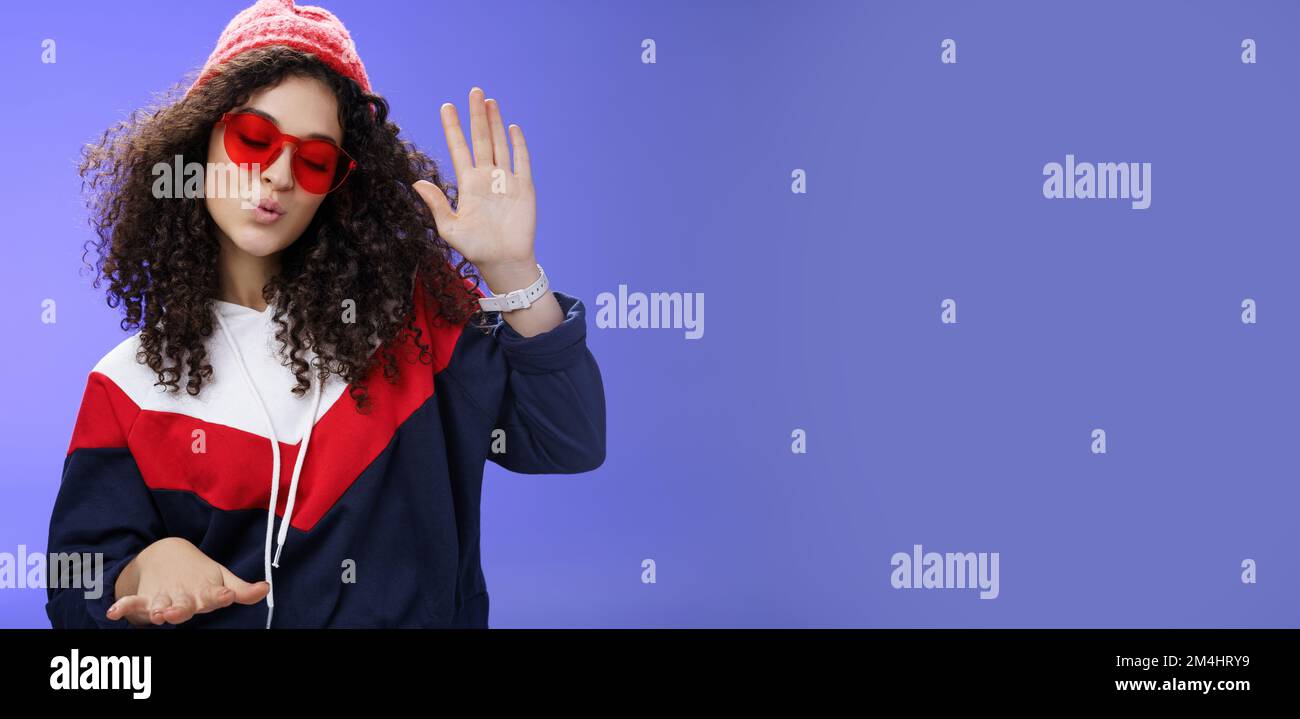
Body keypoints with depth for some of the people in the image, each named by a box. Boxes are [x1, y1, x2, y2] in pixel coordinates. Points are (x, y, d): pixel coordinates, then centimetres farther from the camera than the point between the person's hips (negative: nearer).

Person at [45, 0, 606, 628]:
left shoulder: (404, 310, 2)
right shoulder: (129, 385, 4)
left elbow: (568, 443, -5)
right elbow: (77, 594, 2)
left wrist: (510, 270, -15)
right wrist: (150, 564, -19)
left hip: (422, 616, 0)